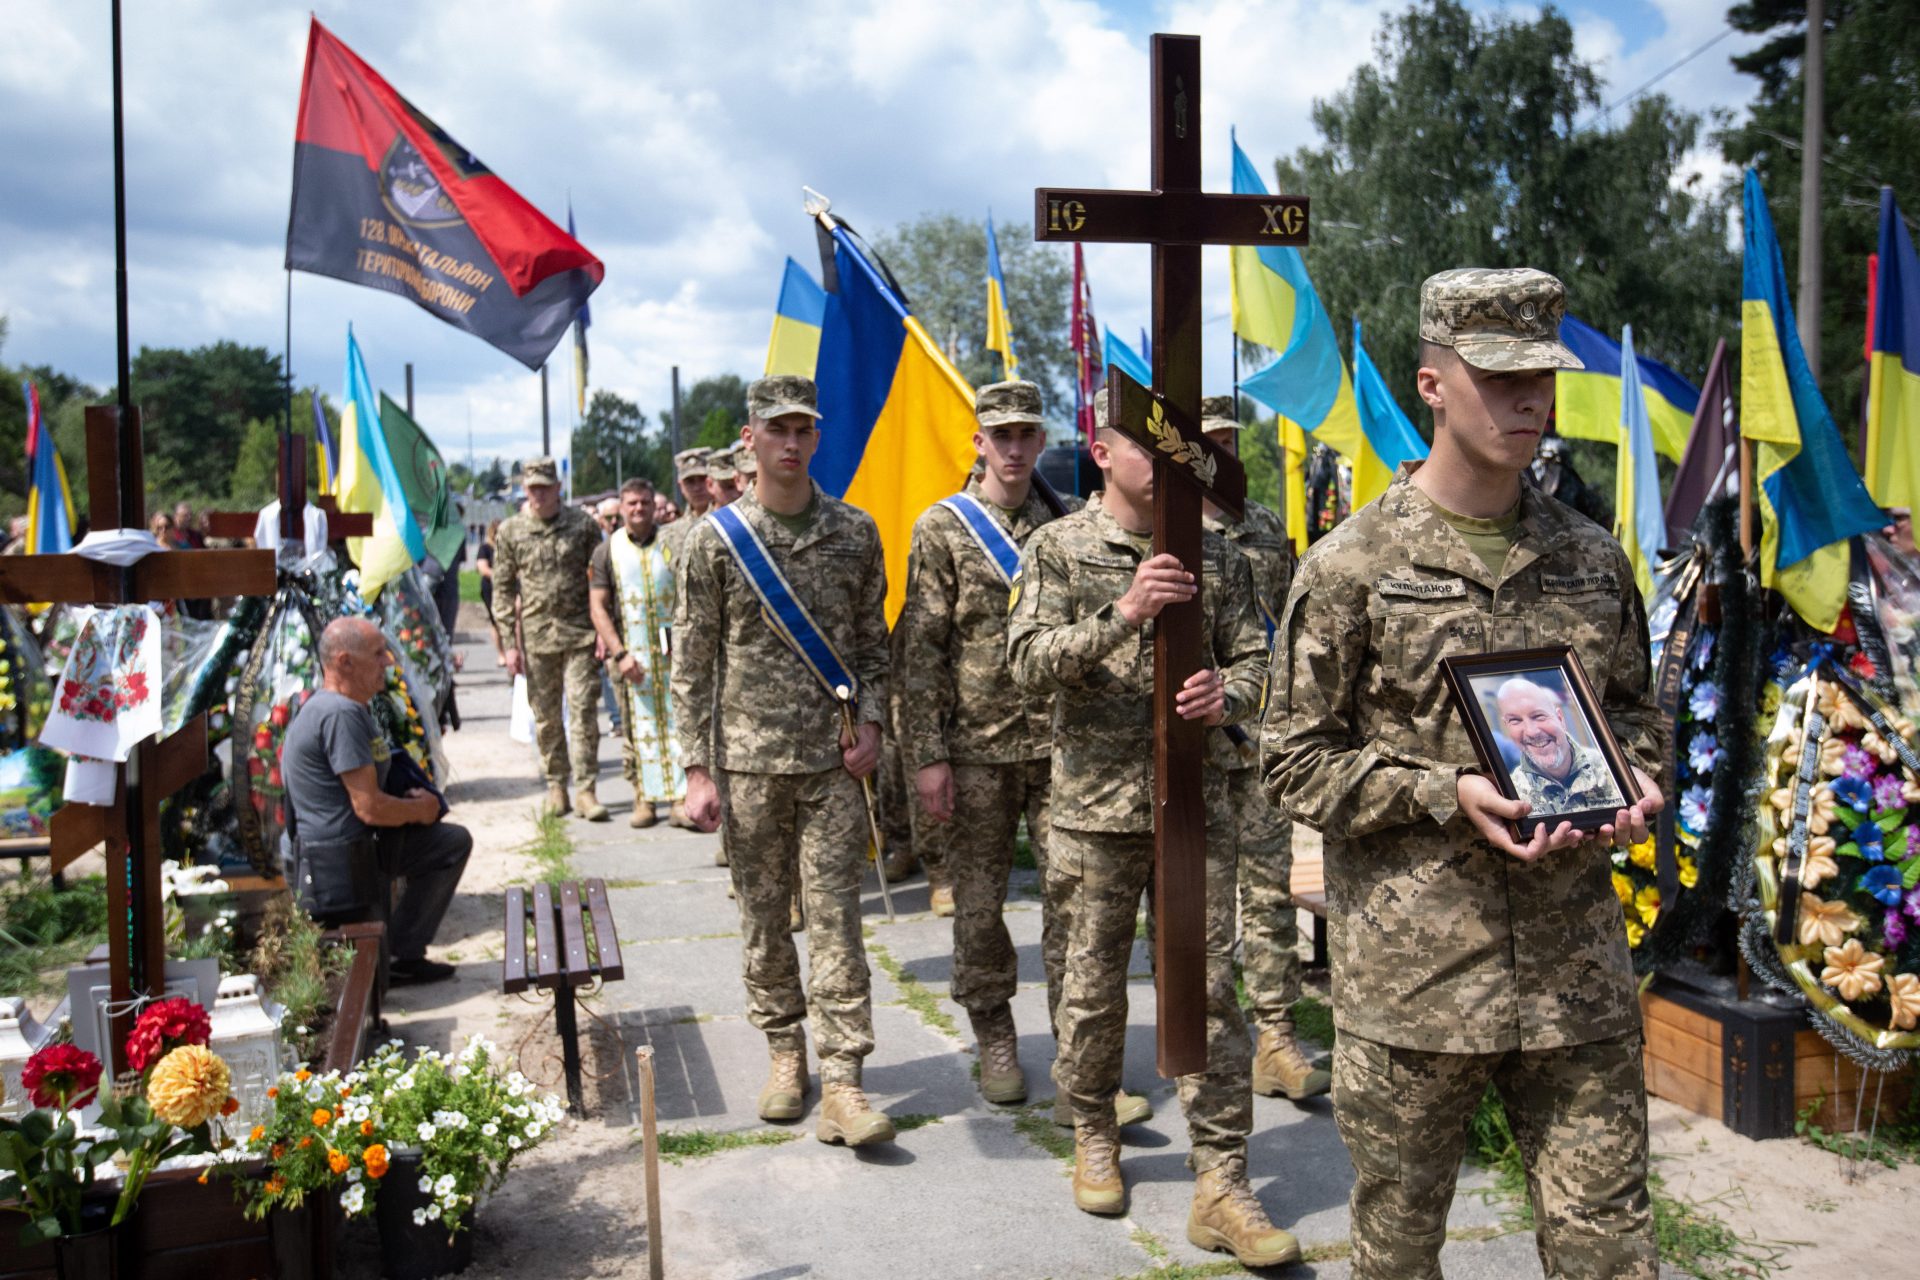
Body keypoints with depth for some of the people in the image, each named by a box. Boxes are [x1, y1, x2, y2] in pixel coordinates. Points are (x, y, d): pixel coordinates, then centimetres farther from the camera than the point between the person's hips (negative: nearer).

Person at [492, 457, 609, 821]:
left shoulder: (583, 524, 1)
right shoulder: (510, 531, 5)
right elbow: (503, 590, 6)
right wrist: (509, 643, 1)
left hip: (579, 632, -2)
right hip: (536, 636, 2)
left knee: (583, 711, -5)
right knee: (545, 716, 8)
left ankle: (585, 789, -1)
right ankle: (556, 785, 20)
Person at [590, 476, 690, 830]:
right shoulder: (607, 551, 5)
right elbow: (598, 608, 2)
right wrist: (620, 654, -7)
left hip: (673, 651, 0)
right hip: (629, 653, 0)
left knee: (676, 721, -4)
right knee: (636, 727, 3)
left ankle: (679, 799, 0)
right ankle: (644, 799, 12)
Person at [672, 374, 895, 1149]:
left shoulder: (855, 533, 5)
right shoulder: (717, 538, 0)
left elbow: (873, 641, 11)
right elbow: (691, 663, 0)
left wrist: (870, 719, -4)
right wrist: (697, 769, -4)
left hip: (832, 760, 0)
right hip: (749, 758, 0)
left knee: (835, 916, -2)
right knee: (763, 915, 10)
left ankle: (842, 1082, 3)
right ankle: (785, 1052, 28)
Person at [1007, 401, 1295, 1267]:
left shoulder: (1214, 555, 8)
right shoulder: (1057, 548, -1)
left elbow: (1254, 657, 10)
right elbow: (1028, 663, -11)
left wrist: (1226, 695, -13)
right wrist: (1122, 617, -25)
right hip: (1096, 806, -2)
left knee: (1210, 987, 1)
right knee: (1094, 982, 10)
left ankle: (1220, 1187, 9)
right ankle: (1094, 1135, 33)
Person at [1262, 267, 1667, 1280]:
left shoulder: (1591, 559, 9)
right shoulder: (1351, 567, -6)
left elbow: (1632, 706, 22)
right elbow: (1296, 760, -5)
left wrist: (1634, 788, -1)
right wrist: (1446, 794, -17)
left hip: (1577, 973, 4)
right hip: (1411, 972, -3)